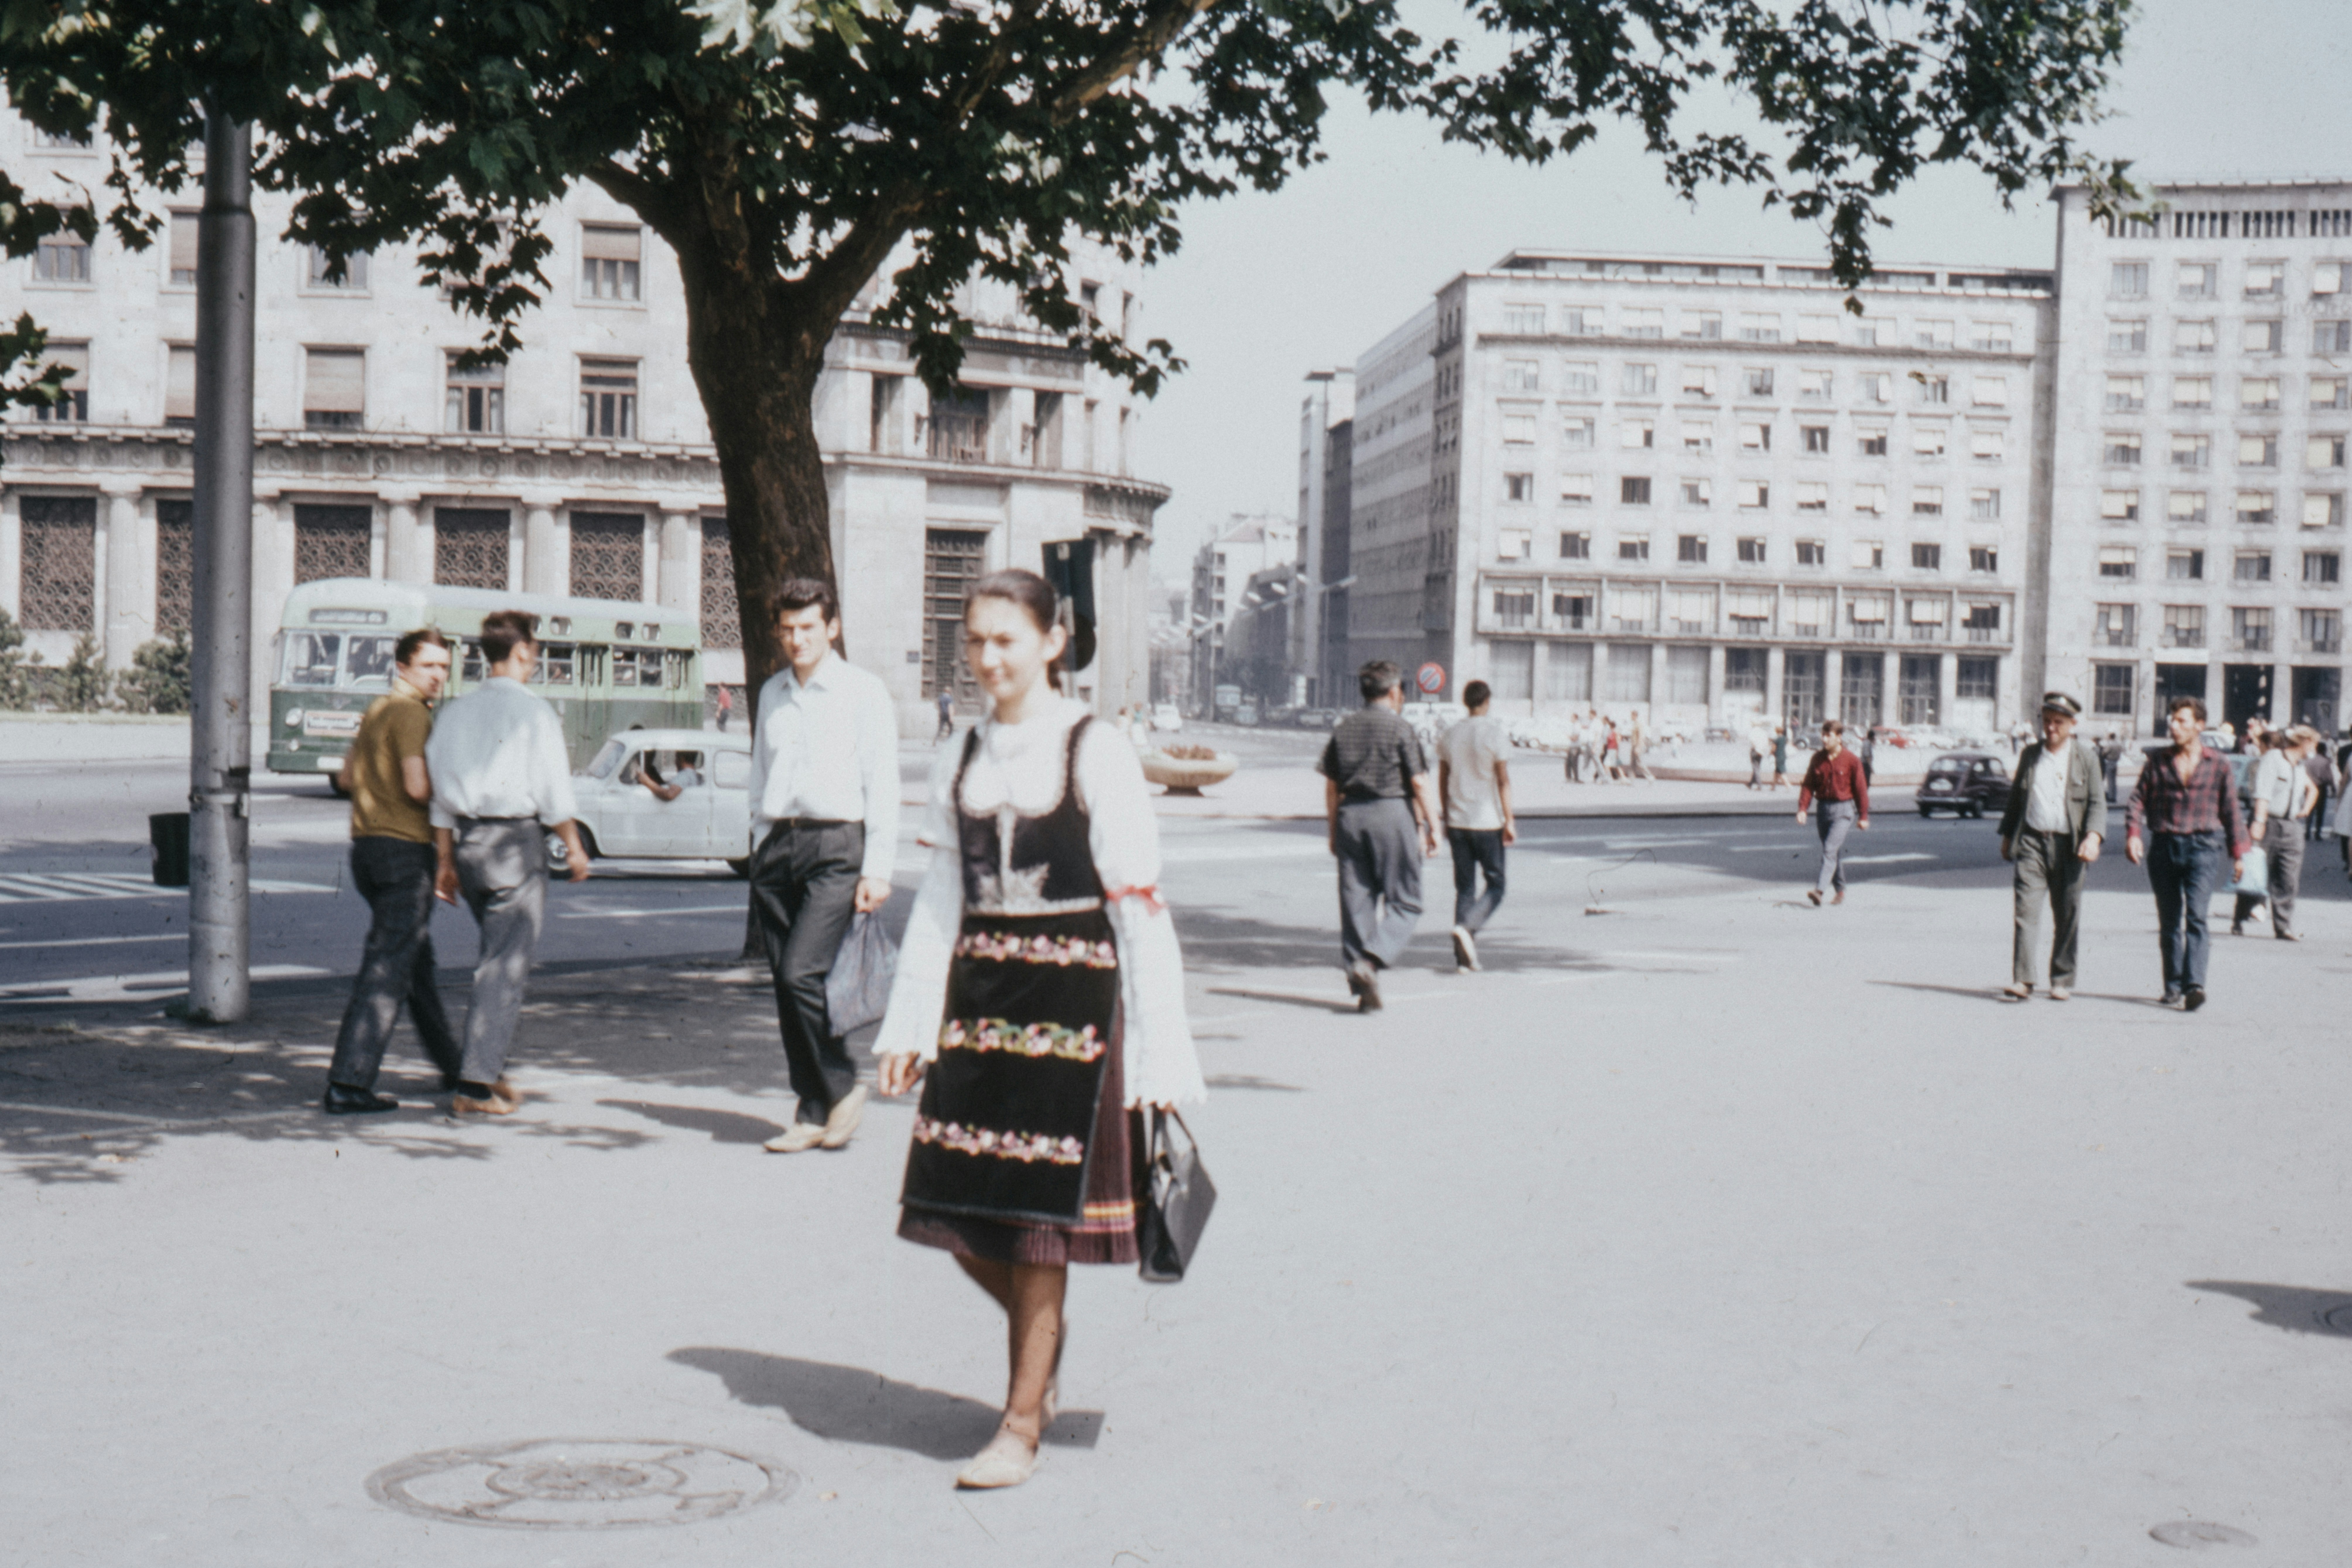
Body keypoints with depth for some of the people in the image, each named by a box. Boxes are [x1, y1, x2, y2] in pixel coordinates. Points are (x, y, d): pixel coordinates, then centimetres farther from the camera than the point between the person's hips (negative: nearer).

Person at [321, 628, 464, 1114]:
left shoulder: (377, 711, 17)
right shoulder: (412, 714, -13)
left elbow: (346, 777, 24)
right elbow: (419, 788, -23)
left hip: (366, 848, 10)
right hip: (405, 851, -10)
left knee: (418, 961, 20)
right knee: (388, 970, -9)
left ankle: (452, 1066, 33)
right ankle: (348, 1085, -12)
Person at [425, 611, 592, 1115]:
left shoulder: (455, 713, 10)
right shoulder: (533, 712, -9)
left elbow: (440, 796, 11)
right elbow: (554, 792, -10)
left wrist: (446, 860, 16)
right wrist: (575, 848, 1)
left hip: (467, 838, 7)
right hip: (516, 840, -7)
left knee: (499, 956, 20)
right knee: (506, 967, -4)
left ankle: (490, 1071, 22)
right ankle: (477, 1085, -7)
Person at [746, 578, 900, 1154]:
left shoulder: (863, 692, -1)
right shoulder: (772, 693, 15)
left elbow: (882, 784, -4)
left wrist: (877, 869, -9)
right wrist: (761, 847, 13)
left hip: (836, 846, -5)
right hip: (777, 845, 6)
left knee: (801, 973, -17)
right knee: (786, 986, 4)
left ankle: (843, 1086, 4)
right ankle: (813, 1115, 12)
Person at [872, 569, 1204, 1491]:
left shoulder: (1095, 755, -7)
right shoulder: (963, 760, 9)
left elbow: (1140, 906, -8)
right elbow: (941, 897, 14)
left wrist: (1160, 1052, -11)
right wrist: (909, 1024, 9)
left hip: (1070, 998, -5)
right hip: (977, 995, 5)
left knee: (1037, 1211, -1)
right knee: (957, 1209, 6)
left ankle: (1023, 1423, 12)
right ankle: (1043, 1339, 35)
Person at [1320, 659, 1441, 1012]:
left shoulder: (1344, 729, 9)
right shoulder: (1401, 729, -5)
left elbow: (1332, 785, 11)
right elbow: (1420, 784, -8)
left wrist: (1334, 830, 19)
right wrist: (1432, 827, -1)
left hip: (1351, 815, 5)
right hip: (1391, 812, -5)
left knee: (1356, 901, 7)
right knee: (1404, 902, 3)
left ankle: (1363, 988, 8)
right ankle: (1371, 960, -19)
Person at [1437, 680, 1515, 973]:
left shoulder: (1451, 736, 7)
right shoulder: (1495, 734, -8)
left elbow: (1443, 781, 11)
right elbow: (1503, 781, -10)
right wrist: (1510, 820, -7)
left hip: (1457, 822, 5)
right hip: (1487, 822, -5)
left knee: (1464, 887, 8)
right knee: (1496, 885, 5)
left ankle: (1464, 956, 4)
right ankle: (1467, 927, -20)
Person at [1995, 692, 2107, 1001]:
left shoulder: (2086, 757, 5)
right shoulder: (2030, 755, 13)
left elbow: (2097, 802, 0)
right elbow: (2016, 797, 21)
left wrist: (2094, 837, -15)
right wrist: (2007, 836, 19)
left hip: (2068, 846, -1)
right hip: (2032, 841, 1)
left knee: (2067, 917, 5)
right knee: (2025, 909, -11)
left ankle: (2062, 981, 16)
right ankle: (2023, 980, -15)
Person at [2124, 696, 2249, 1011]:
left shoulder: (2218, 765, 6)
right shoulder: (2158, 763, 9)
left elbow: (2231, 811, 10)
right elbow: (2138, 801, 6)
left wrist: (2238, 854, 10)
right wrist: (2133, 835, -10)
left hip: (2203, 847, -2)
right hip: (2164, 846, 2)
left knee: (2196, 916, -16)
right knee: (2169, 923, 6)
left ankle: (2194, 985, -24)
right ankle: (2173, 987, 15)